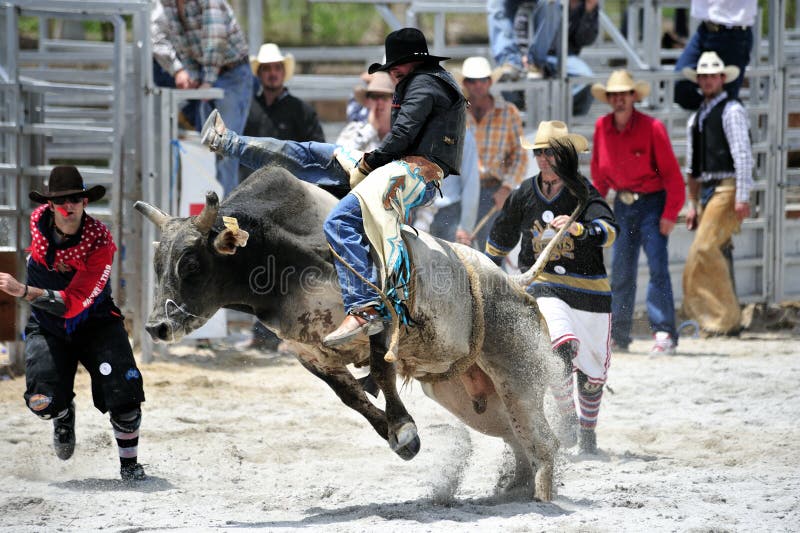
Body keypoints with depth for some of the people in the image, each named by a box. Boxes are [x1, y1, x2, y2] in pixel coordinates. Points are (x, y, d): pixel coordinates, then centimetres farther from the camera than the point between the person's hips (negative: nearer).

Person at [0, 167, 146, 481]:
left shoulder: (100, 242, -25)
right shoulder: (38, 221, -12)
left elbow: (73, 303, -32)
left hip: (95, 325, -2)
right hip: (47, 328, 2)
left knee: (123, 395, -19)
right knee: (42, 402, -18)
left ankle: (129, 464, 4)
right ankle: (64, 414, 20)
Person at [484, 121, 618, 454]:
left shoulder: (584, 193, -11)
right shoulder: (524, 196, -1)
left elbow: (608, 231, -30)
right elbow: (500, 239, 18)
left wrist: (578, 228, -49)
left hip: (589, 290, 0)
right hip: (542, 286, 0)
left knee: (593, 370, 12)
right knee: (561, 348, -28)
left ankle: (588, 432, 36)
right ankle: (566, 414, -6)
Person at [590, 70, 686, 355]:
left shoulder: (652, 128, -15)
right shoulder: (602, 127, 0)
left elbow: (671, 173, -13)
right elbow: (599, 173, 12)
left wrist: (670, 214, -16)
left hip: (652, 203, -5)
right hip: (623, 205, 5)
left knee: (658, 266, -14)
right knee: (621, 272, 7)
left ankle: (664, 334, -18)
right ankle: (617, 336, 14)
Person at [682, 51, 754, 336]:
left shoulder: (731, 111, -5)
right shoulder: (696, 119, 20)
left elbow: (743, 156, -13)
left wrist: (743, 198, -19)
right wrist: (693, 205, 19)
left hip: (728, 188, -8)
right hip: (707, 191, 8)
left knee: (705, 249, -19)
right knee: (718, 254, 7)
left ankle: (725, 318, -15)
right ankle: (729, 322, 10)